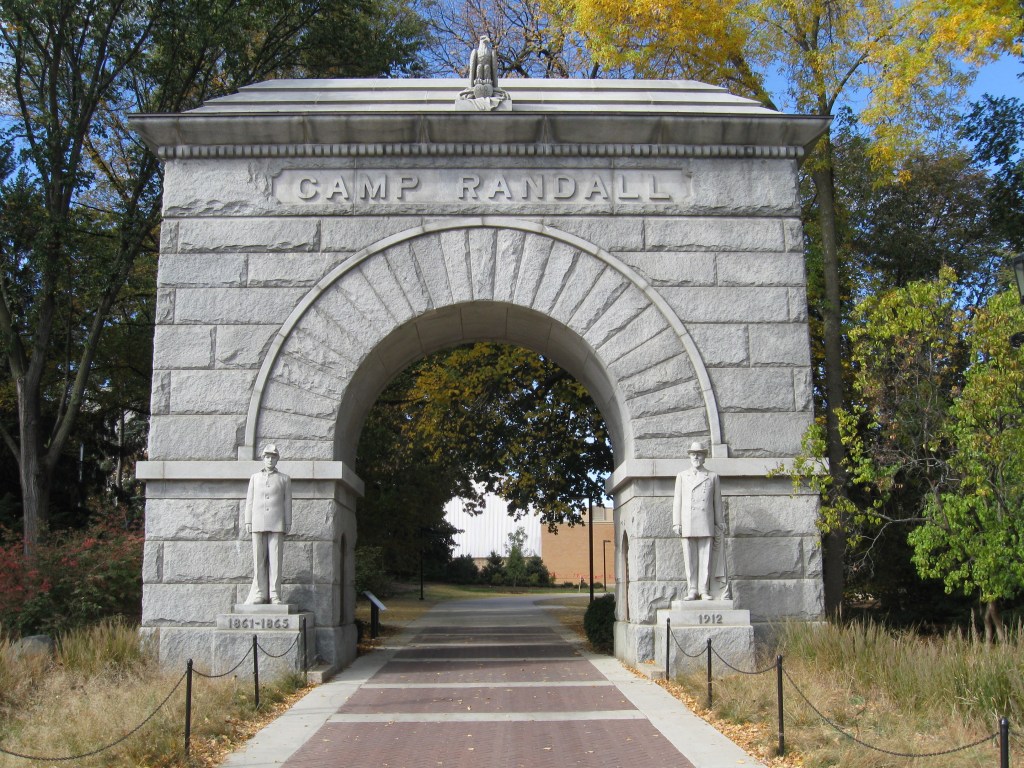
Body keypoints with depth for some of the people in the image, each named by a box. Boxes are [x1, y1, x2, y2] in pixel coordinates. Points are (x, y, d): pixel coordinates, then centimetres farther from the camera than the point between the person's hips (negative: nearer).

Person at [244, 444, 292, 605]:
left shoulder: (284, 479, 8)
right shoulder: (255, 478, 13)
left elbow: (287, 502, 5)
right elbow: (249, 501, 11)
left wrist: (288, 523, -1)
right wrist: (248, 522, 3)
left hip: (277, 524, -2)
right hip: (258, 524, 2)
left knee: (275, 558, -4)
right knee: (258, 559, 0)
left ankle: (274, 595, -3)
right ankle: (260, 594, 3)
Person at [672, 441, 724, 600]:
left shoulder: (712, 477, 13)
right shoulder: (681, 476, 15)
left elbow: (717, 502, 11)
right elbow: (677, 501, 11)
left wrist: (719, 525, 6)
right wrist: (676, 523, 2)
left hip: (706, 524, -1)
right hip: (687, 525, 1)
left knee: (705, 558, -3)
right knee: (690, 559, -1)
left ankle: (704, 590, 0)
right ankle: (692, 590, 2)